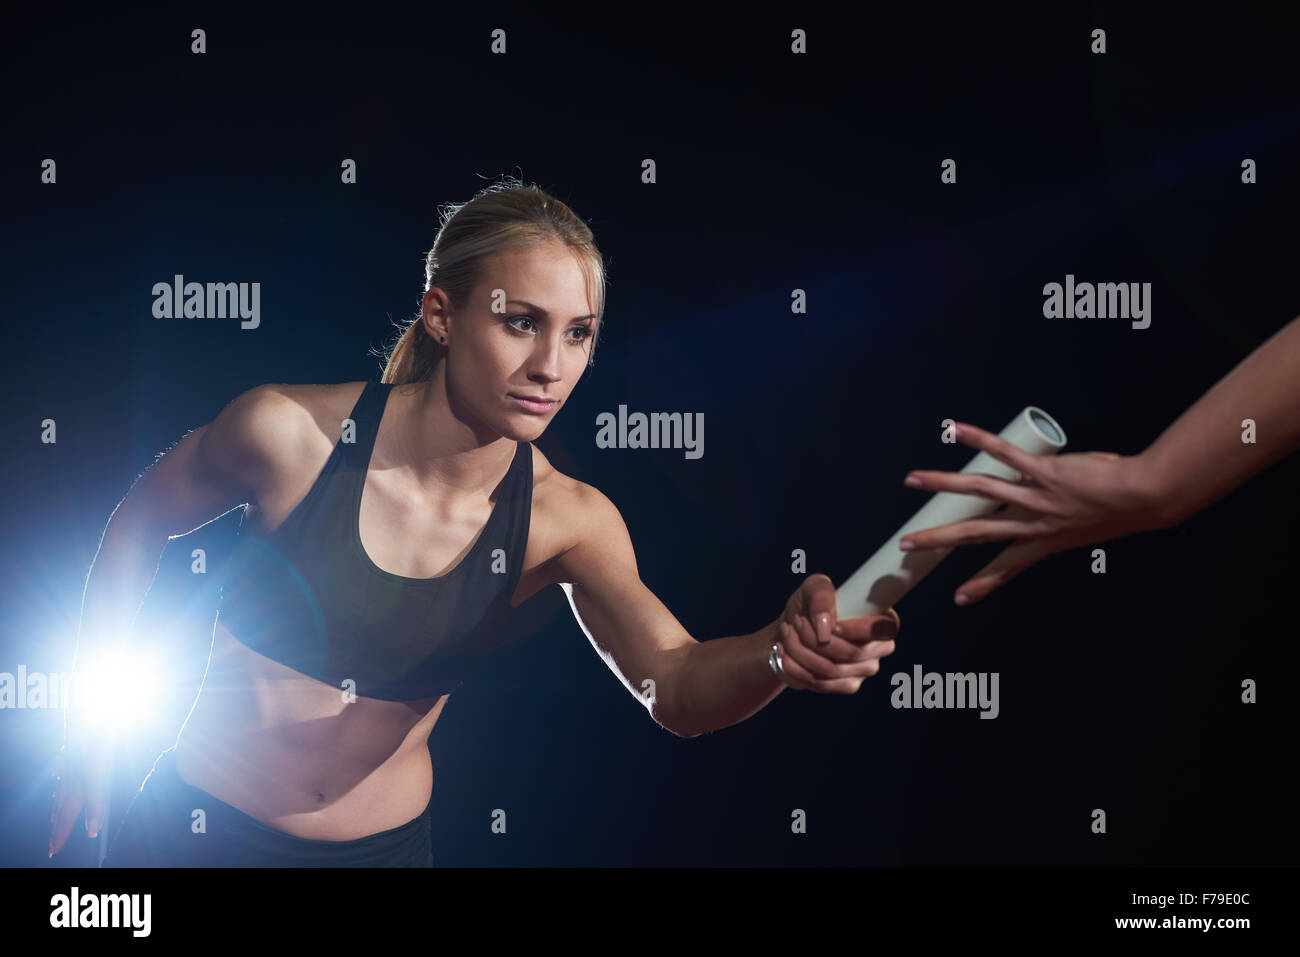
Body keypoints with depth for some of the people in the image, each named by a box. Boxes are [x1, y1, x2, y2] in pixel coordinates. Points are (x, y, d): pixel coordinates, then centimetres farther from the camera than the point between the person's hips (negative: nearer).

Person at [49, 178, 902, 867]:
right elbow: (143, 519, 1)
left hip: (384, 844, 2)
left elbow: (678, 684, -25)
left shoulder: (563, 520, -12)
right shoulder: (289, 433, -18)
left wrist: (784, 651, -46)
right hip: (198, 830, -1)